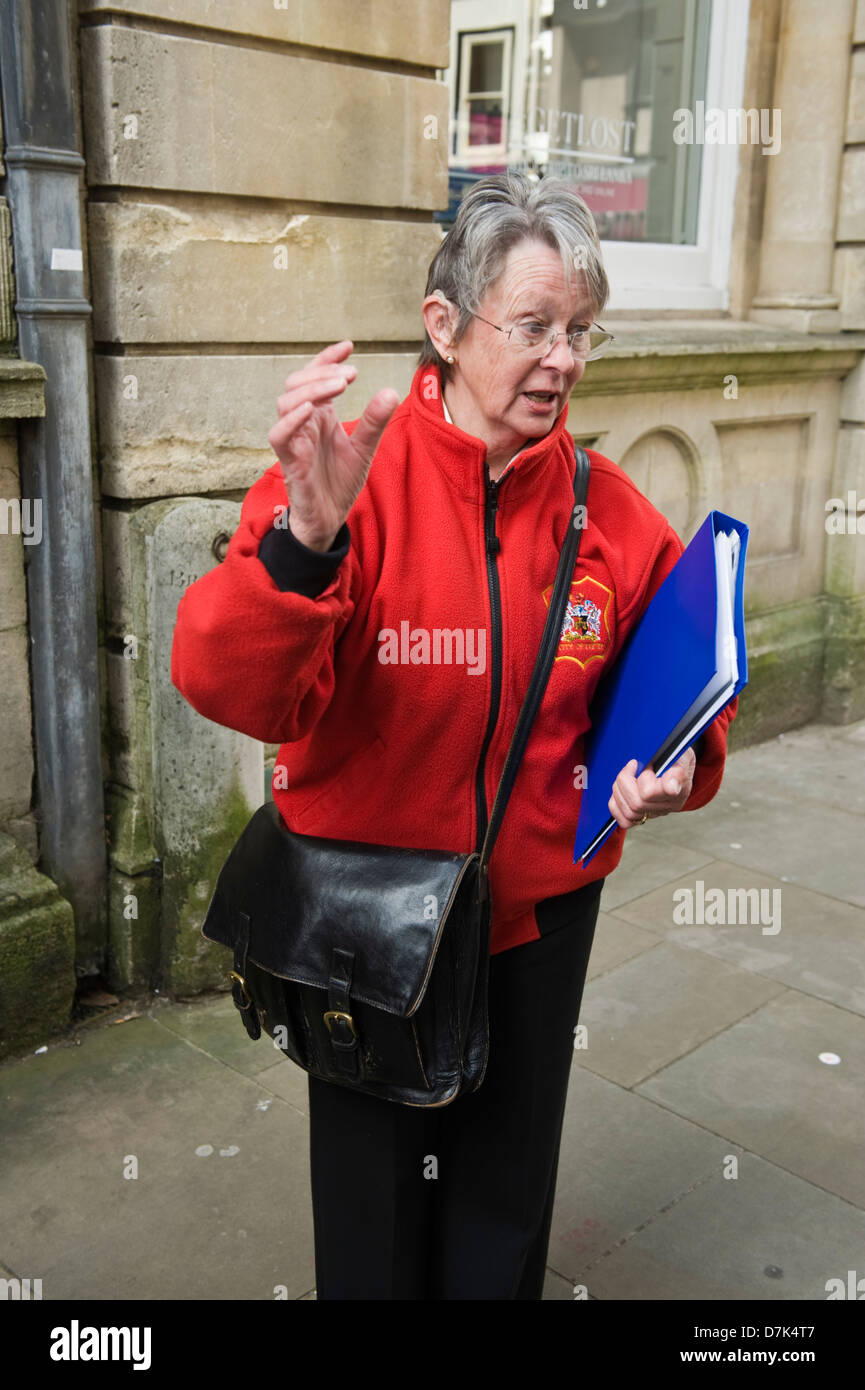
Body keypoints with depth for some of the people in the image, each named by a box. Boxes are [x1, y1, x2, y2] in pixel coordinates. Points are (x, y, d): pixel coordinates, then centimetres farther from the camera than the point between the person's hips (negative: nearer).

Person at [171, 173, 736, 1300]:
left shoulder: (610, 511, -7)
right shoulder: (348, 477, -18)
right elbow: (233, 692, -29)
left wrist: (676, 765, -16)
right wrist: (305, 539, -46)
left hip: (540, 903, 3)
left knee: (505, 1204, 24)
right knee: (376, 1184, 21)